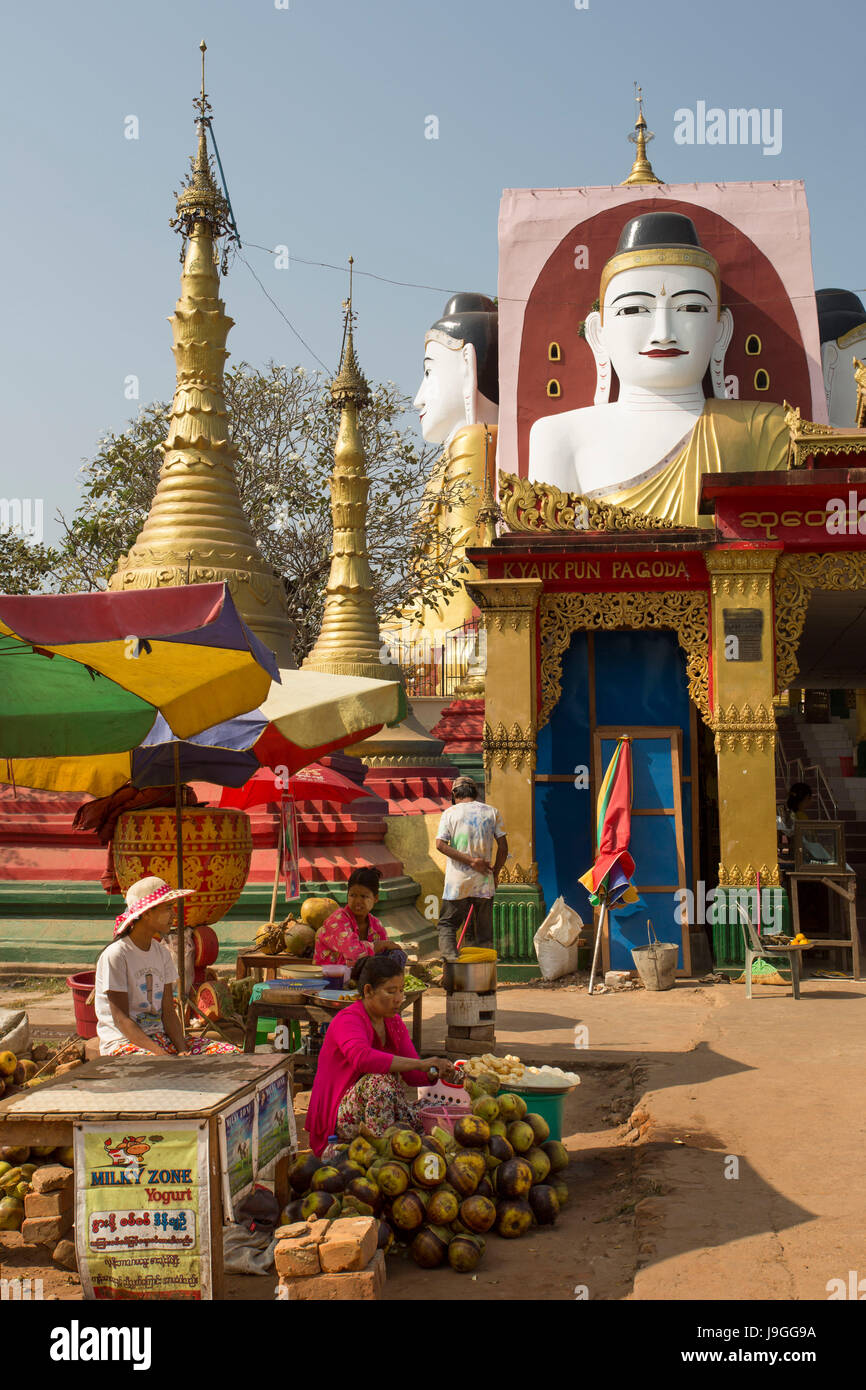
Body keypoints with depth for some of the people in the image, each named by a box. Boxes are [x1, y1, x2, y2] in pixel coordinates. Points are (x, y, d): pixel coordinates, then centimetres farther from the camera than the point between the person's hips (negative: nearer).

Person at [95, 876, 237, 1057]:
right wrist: (162, 1055, -23)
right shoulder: (115, 955, -12)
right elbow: (120, 1018, -15)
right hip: (122, 1041, -8)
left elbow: (168, 1012, 7)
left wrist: (182, 1050, -11)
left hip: (158, 1036, 8)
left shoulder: (162, 953, 10)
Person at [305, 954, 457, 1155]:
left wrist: (435, 1072, -18)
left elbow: (413, 1075, 5)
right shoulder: (348, 1020, -16)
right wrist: (421, 1063, -41)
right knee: (382, 1078, -34)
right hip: (338, 1117, -7)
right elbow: (362, 1057, -39)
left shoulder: (394, 1022, 9)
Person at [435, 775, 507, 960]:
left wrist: (470, 861, -12)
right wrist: (495, 872, 11)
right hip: (484, 882, 2)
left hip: (457, 881, -2)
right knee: (484, 931, 10)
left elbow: (441, 844, -10)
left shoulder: (450, 813, 2)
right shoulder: (492, 812, 6)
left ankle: (451, 957, -14)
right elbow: (503, 846, 1)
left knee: (447, 924, 7)